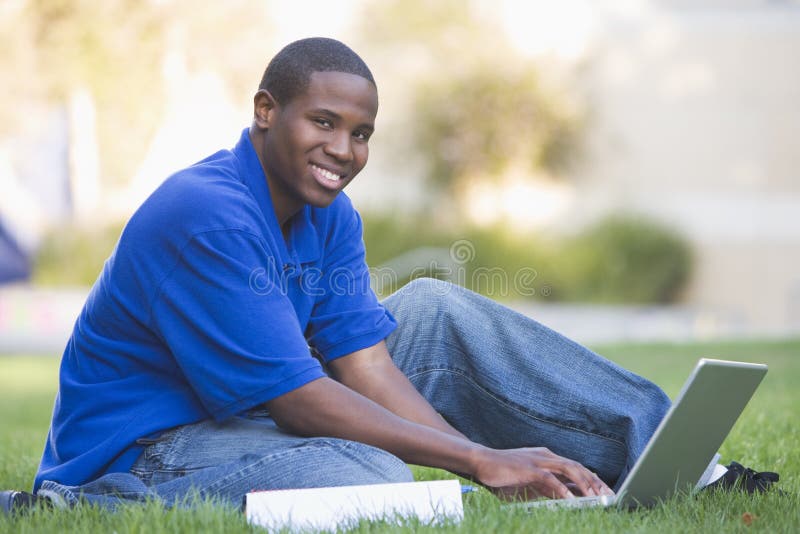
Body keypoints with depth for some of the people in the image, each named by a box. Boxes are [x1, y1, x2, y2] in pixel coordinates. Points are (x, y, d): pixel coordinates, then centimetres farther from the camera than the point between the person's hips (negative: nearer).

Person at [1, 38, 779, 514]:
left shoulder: (329, 216, 4)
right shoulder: (205, 216, -24)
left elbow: (368, 372, -3)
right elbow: (299, 400, -26)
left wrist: (500, 460, -17)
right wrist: (479, 461, -27)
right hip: (142, 459, -9)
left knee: (434, 310, 1)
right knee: (367, 475, -39)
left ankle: (658, 456, -3)